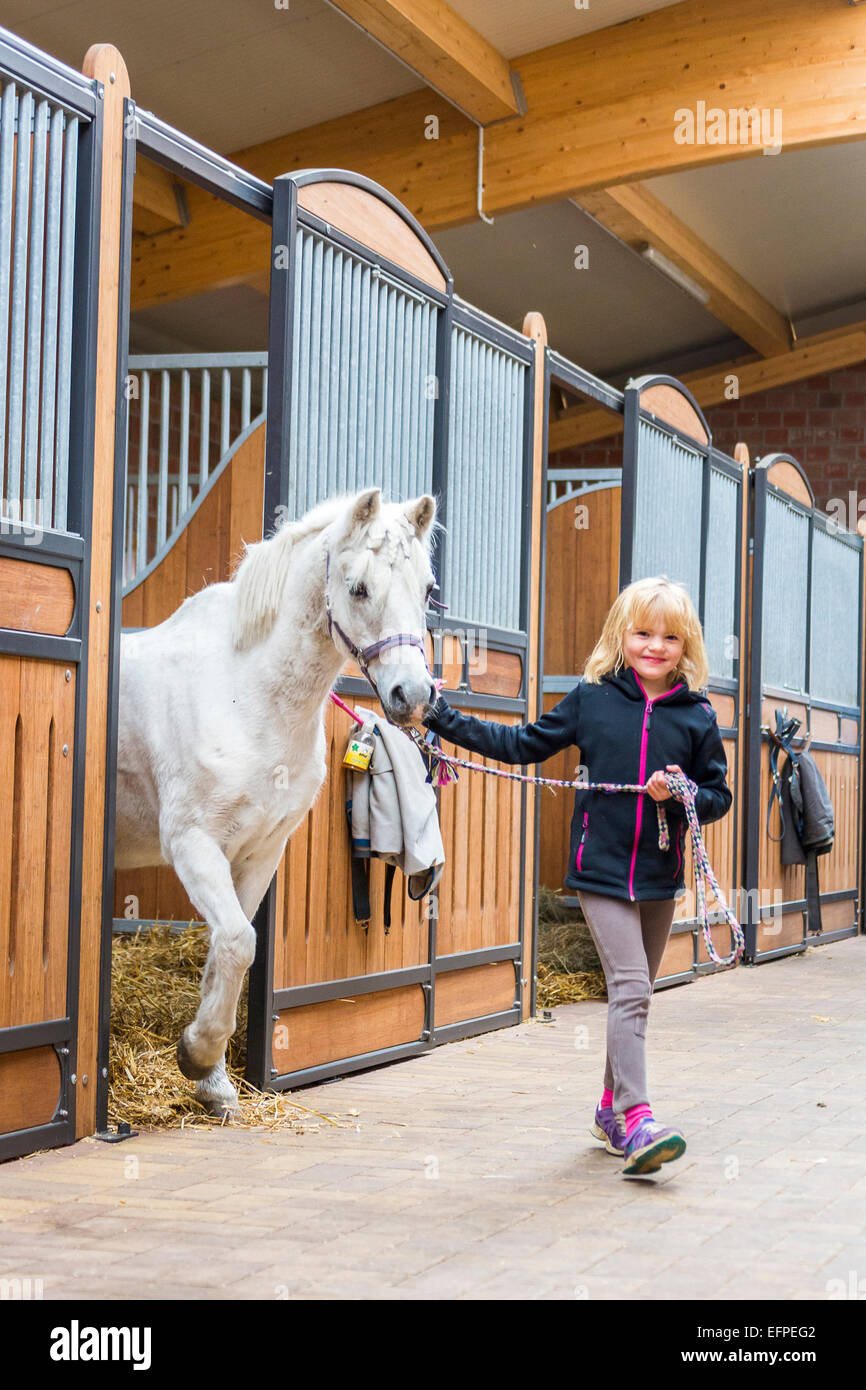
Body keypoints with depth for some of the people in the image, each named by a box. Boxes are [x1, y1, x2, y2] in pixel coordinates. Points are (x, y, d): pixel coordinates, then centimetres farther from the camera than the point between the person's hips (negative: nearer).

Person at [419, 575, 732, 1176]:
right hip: (601, 870, -3)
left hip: (661, 877, 3)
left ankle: (612, 1108, 29)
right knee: (631, 990, -14)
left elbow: (719, 796, 6)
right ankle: (637, 1120, -20)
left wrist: (680, 795, -15)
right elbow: (523, 745, 7)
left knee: (634, 996, 13)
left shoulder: (698, 716, 1)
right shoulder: (591, 699, 0)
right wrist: (445, 718, 3)